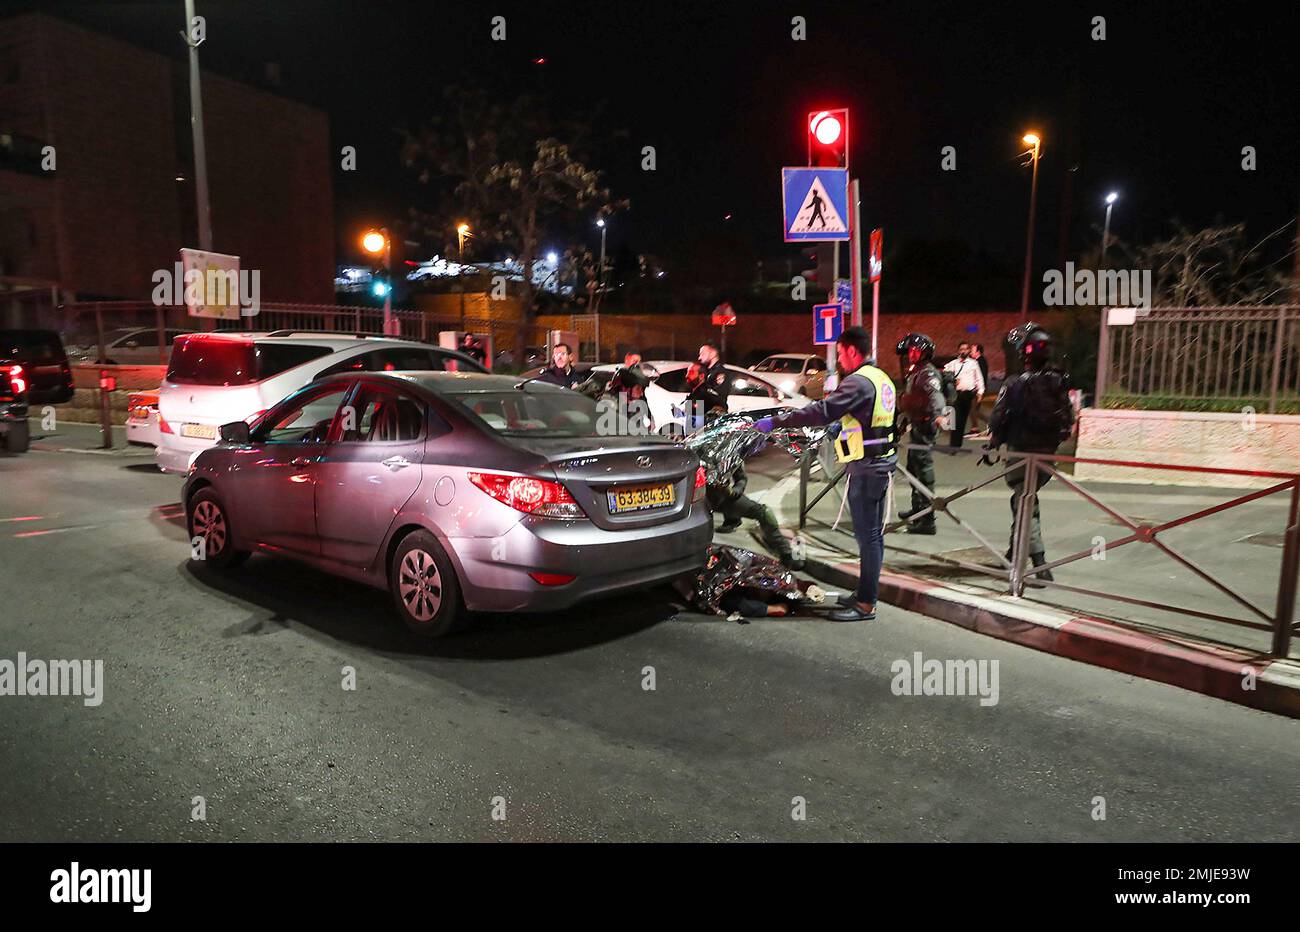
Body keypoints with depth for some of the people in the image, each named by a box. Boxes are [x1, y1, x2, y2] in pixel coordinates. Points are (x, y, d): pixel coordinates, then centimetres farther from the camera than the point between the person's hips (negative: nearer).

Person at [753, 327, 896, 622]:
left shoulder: (859, 381, -17)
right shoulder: (881, 379, 15)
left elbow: (823, 411, -25)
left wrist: (776, 421, -23)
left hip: (865, 468, -10)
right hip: (881, 463, 10)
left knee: (867, 535, -5)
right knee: (873, 533, 16)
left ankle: (866, 604, 1)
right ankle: (866, 593, 27)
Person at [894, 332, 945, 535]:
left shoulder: (927, 374, -13)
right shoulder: (913, 374, 18)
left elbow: (936, 396, -29)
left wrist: (936, 416, -40)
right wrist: (902, 420, 33)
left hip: (924, 428, -11)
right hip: (915, 427, 11)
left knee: (923, 470, -10)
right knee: (913, 468, 21)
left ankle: (927, 520, -9)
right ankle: (917, 509, 37)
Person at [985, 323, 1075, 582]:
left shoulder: (1016, 384, -13)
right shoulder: (1059, 382, 2)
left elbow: (998, 420, -10)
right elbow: (1069, 420, 8)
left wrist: (991, 447, 4)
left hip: (1021, 454, -5)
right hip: (1048, 454, 6)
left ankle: (1039, 563, -12)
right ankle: (1017, 549, 34)